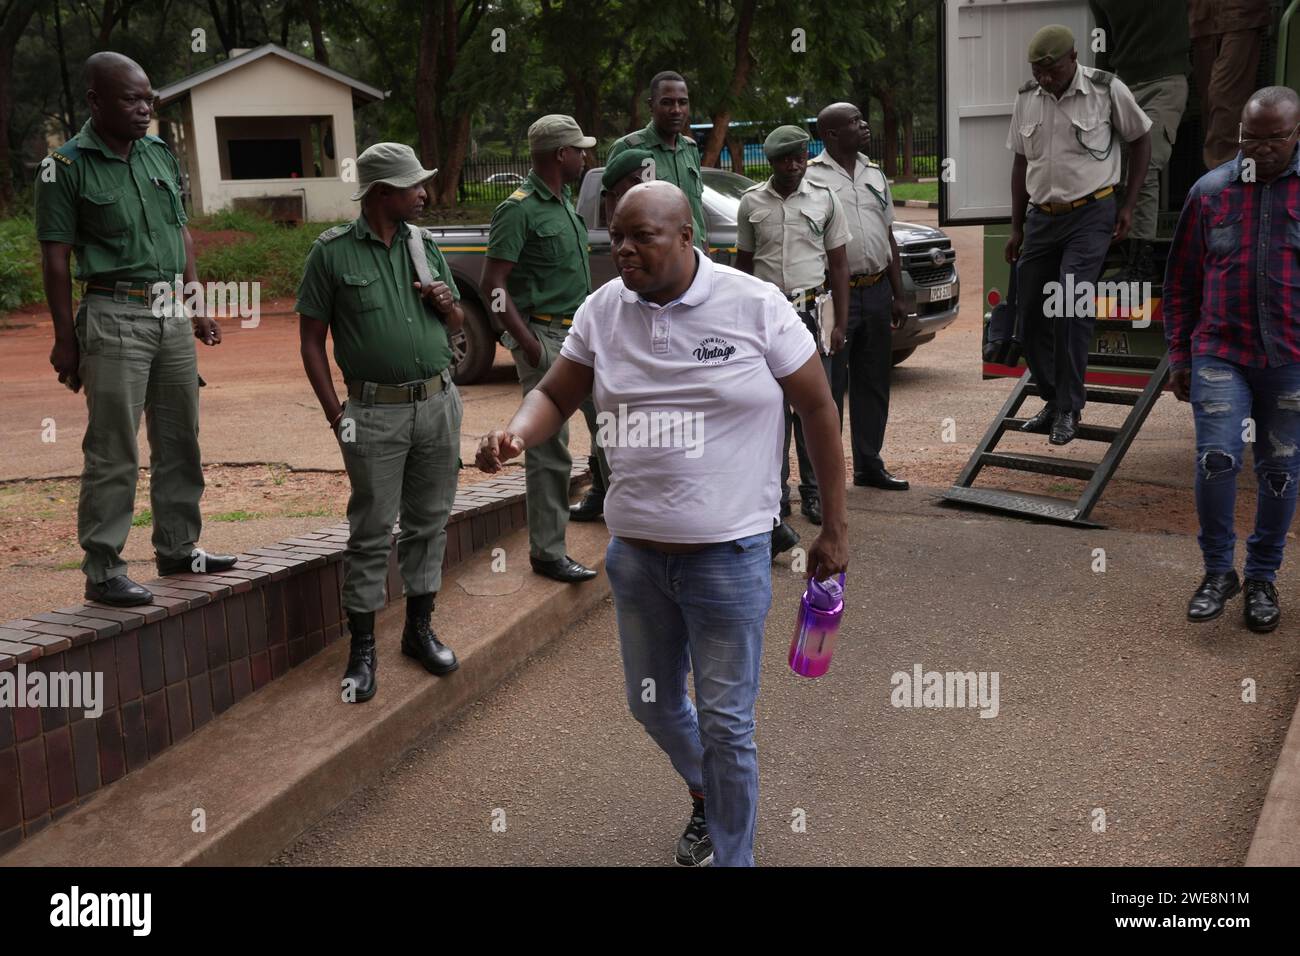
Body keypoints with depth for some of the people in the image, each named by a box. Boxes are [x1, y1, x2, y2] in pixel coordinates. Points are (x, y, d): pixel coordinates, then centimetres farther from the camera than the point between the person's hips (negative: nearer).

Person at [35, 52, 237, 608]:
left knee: (180, 439, 13)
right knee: (112, 449, -4)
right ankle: (102, 571, 4)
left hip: (173, 312, 6)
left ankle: (178, 548, 26)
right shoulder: (66, 168, -7)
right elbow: (56, 258, -7)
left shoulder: (161, 154, 10)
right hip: (116, 315, -6)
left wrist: (198, 307, 15)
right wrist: (65, 338, -9)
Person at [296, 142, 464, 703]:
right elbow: (311, 339, -2)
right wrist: (335, 413, -8)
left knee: (429, 520, 11)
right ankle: (362, 649, 9)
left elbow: (457, 326, 21)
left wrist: (446, 304, -3)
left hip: (440, 403, 5)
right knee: (372, 531, -1)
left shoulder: (425, 246, 12)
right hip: (377, 412, -5)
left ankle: (420, 629, 25)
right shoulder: (333, 252, -3)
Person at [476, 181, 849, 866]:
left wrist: (834, 527, -2)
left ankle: (732, 855, 26)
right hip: (635, 552, 5)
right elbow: (555, 393, 8)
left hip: (729, 554, -5)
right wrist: (517, 433, -17)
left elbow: (818, 407, -3)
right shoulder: (603, 310, 1)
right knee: (653, 705, 20)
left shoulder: (755, 306, -10)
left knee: (725, 724, 3)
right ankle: (703, 795, 51)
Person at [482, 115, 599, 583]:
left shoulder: (565, 203, 14)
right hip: (544, 337, -9)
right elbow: (493, 283, -17)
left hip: (580, 333, 9)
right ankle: (547, 552, 3)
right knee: (548, 448, -4)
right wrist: (526, 342, -21)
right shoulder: (520, 209, -13)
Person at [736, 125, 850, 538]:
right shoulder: (751, 202, 5)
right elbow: (743, 264, 11)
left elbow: (838, 264, 6)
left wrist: (841, 323, 1)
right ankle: (776, 494, 5)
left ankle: (814, 492, 11)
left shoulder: (824, 198, 4)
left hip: (811, 310, 0)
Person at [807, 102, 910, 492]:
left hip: (876, 291, 6)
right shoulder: (810, 177, -5)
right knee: (829, 387, -3)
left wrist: (898, 296, 15)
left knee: (873, 383, 11)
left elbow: (888, 239, 19)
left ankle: (869, 464, 21)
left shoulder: (875, 175, 15)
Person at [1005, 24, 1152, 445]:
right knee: (1031, 313, 5)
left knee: (1072, 308, -17)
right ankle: (1053, 401, 21)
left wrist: (1128, 205, 1)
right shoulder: (1026, 98, 5)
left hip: (1090, 214, -5)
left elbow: (1141, 141, 6)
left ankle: (1068, 409, -8)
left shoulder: (1107, 91, -6)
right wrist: (1017, 228, 13)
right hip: (1041, 217, 5)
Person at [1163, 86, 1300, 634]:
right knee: (1217, 459, -11)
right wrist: (1179, 354, 7)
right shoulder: (1210, 190, 5)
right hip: (1220, 352, 0)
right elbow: (1182, 278, 9)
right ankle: (1218, 571, 9)